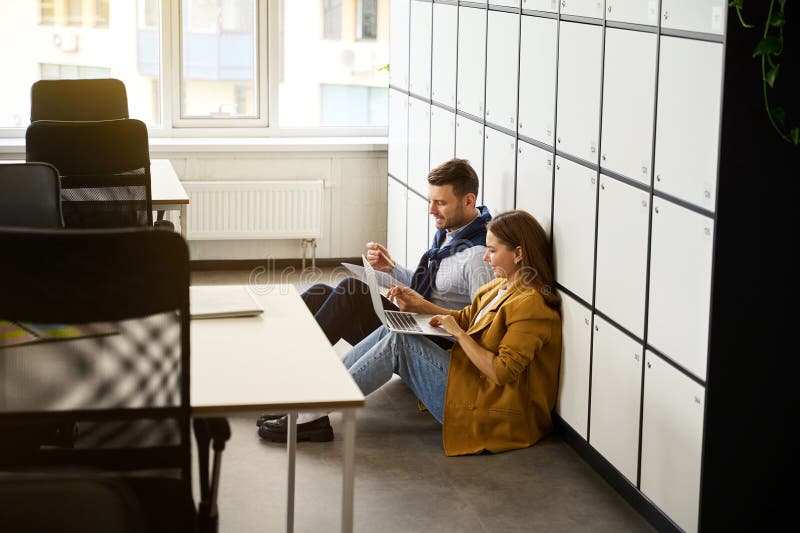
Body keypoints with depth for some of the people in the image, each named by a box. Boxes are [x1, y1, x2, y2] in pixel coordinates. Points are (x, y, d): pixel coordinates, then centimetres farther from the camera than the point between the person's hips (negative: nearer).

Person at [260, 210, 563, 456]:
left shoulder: (530, 304, -17)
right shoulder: (500, 287, 13)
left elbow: (502, 373, -23)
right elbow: (465, 320, 26)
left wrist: (458, 334, -17)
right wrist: (420, 306, 11)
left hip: (487, 410, -10)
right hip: (469, 382, 10)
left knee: (398, 343, -17)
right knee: (390, 332, 1)